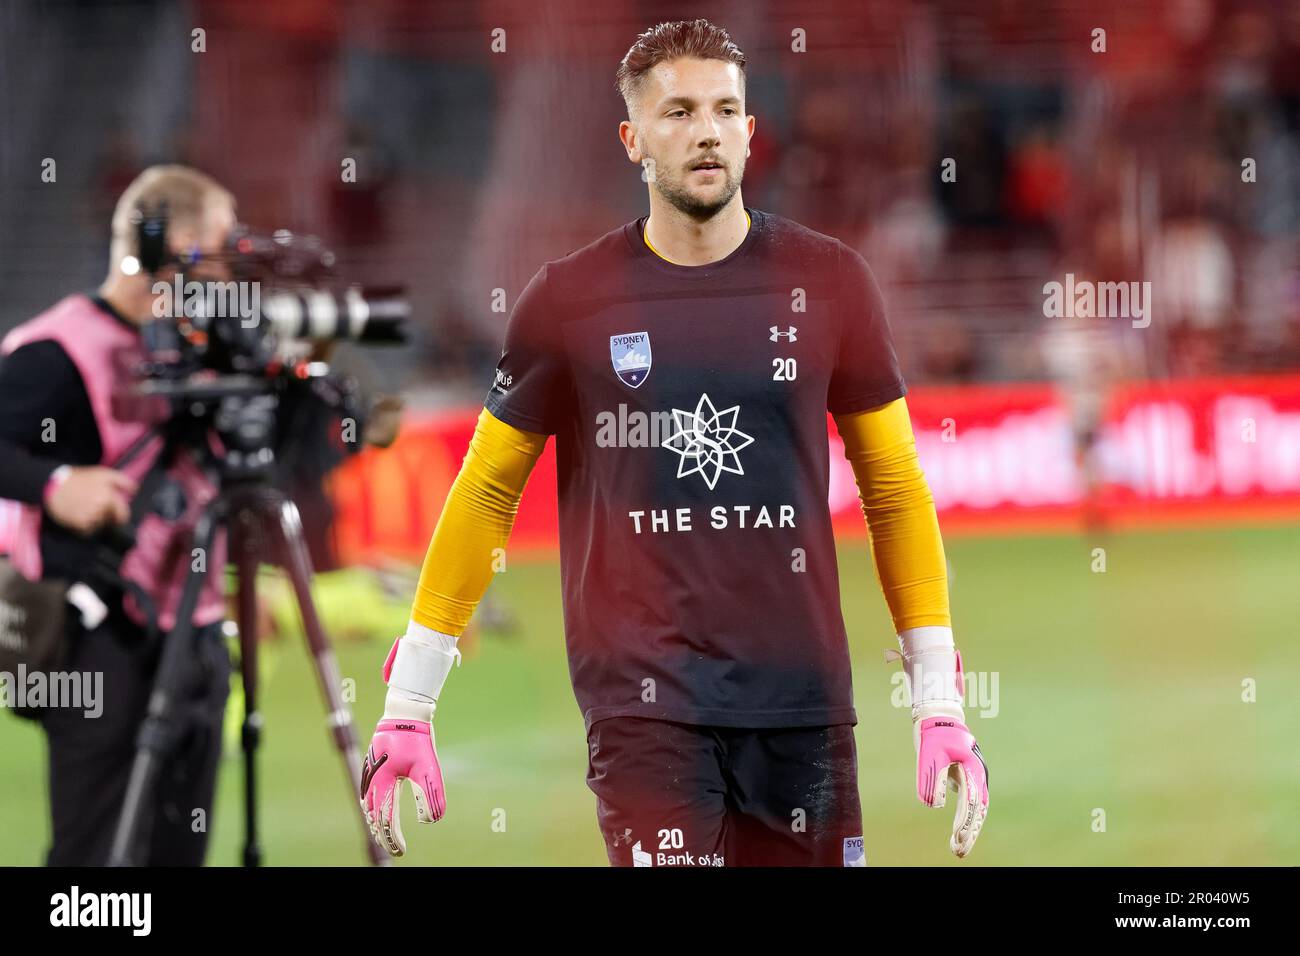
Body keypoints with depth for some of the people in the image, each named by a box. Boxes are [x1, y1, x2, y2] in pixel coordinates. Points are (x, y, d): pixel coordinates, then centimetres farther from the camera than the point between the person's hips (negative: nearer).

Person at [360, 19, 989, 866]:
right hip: (641, 703, -2)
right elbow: (486, 493, 10)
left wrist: (940, 702, 6)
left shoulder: (828, 282, 5)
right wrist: (408, 704, 7)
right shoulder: (568, 300, 2)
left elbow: (895, 491, 11)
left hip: (805, 700, 2)